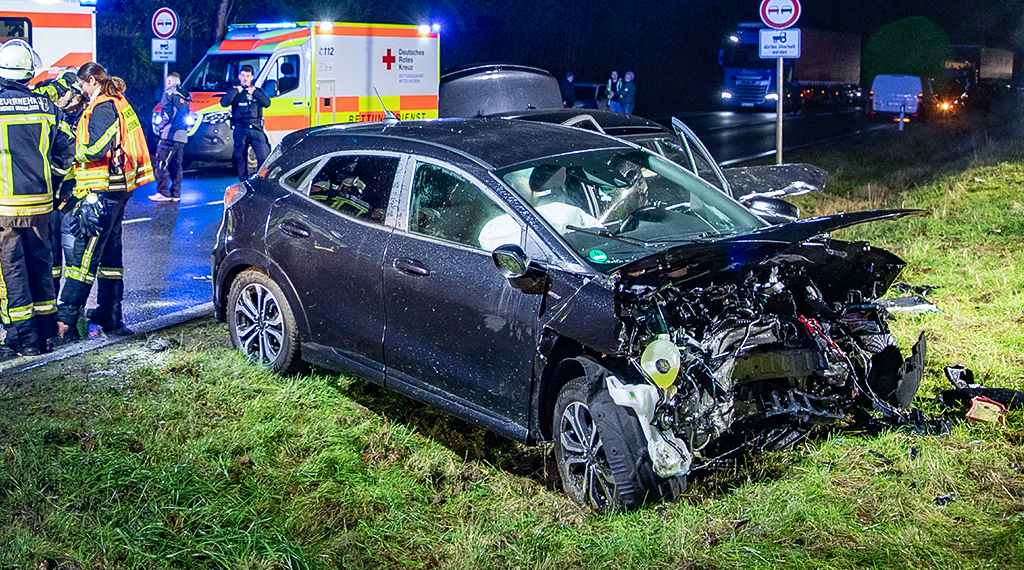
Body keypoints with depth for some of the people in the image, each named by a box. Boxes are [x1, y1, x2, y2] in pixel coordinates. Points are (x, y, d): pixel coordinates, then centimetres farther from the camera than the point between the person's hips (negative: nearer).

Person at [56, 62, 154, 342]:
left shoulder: (102, 108, -13)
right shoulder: (119, 103, 17)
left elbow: (96, 149, -22)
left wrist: (74, 150, -6)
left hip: (101, 191, -10)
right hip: (117, 189, 10)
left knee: (84, 254, -11)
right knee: (110, 252, 15)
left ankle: (65, 320, -11)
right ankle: (110, 316, 22)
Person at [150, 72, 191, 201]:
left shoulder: (169, 93, -3)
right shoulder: (184, 95, 18)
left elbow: (166, 113, -9)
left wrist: (161, 126, 4)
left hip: (170, 134, -8)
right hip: (182, 136, 8)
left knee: (161, 164, -5)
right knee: (176, 165, 10)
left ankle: (163, 192, -8)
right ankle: (175, 193, 10)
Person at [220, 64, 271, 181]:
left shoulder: (257, 91, 14)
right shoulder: (234, 91, 8)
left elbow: (267, 103, -1)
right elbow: (224, 103, -8)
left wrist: (254, 92, -7)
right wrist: (235, 91, -9)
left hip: (256, 128, 0)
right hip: (240, 130, 0)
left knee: (264, 156, -10)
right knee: (241, 157, 5)